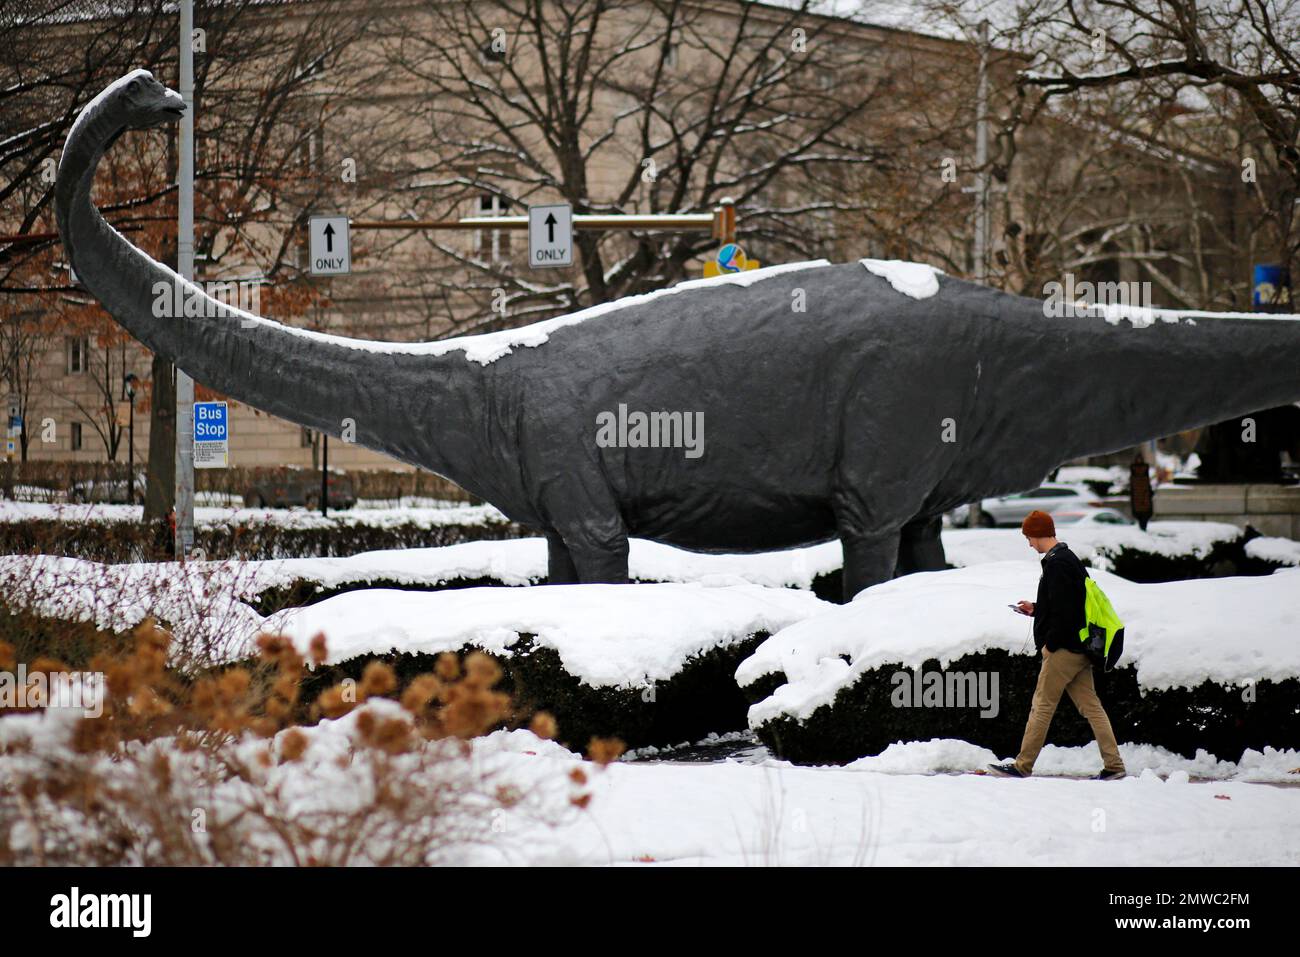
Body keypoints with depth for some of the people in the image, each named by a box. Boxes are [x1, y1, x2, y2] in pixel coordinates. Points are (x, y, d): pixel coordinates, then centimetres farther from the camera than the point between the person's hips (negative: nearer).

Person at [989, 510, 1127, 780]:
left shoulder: (1056, 565, -16)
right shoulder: (1071, 559, 16)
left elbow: (1063, 610, -22)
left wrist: (1049, 644, -15)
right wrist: (1036, 609, 22)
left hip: (1064, 649, -10)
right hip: (1080, 648, 10)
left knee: (1042, 706, -3)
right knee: (1090, 705, 7)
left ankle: (1023, 766, 1)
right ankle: (1113, 765, 3)